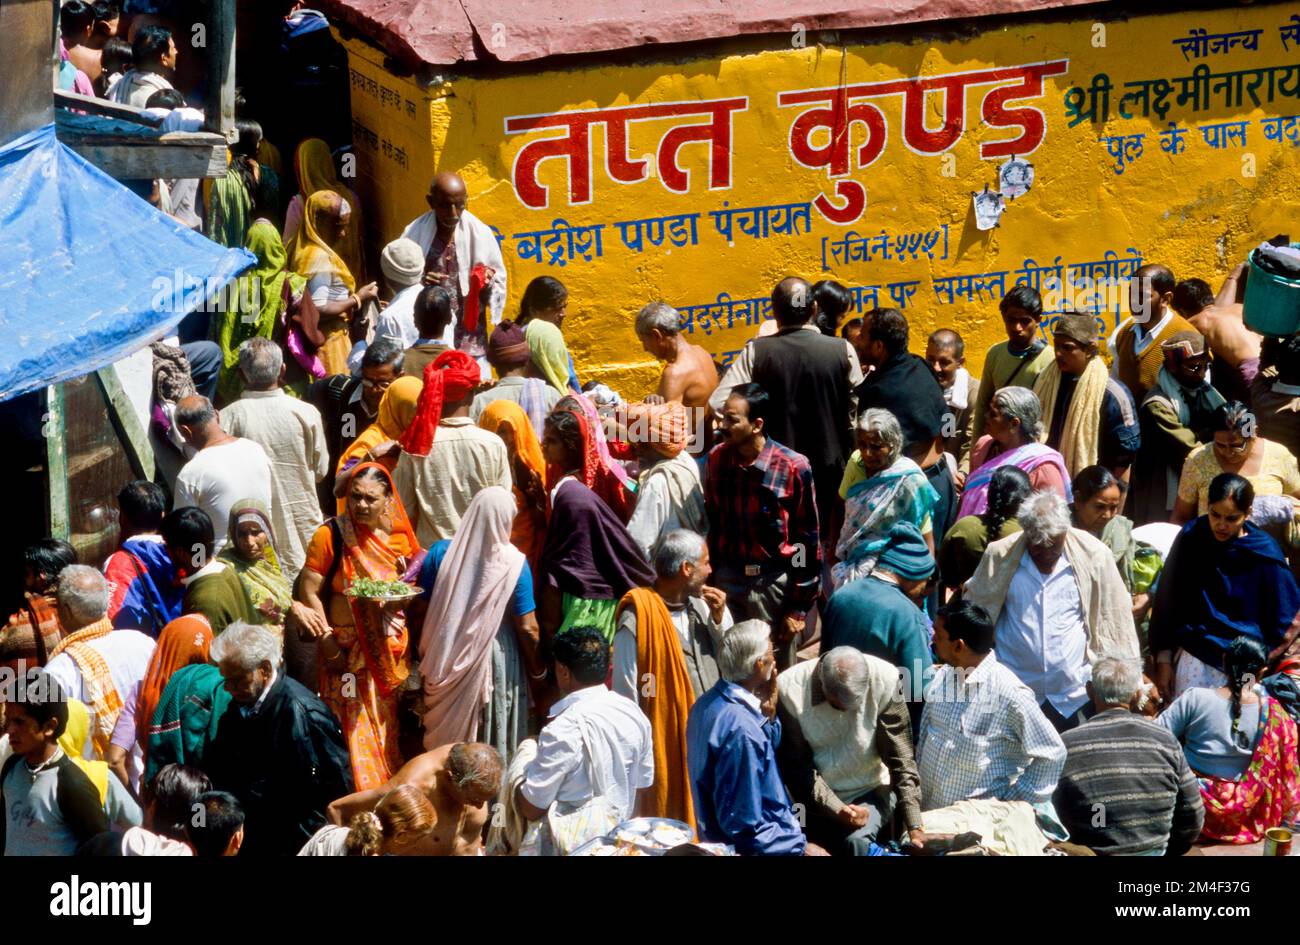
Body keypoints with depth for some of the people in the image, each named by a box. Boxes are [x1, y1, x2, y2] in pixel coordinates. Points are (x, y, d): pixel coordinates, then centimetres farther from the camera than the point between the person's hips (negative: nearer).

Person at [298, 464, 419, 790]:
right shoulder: (330, 535, -10)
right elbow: (309, 593, -11)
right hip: (347, 650, -4)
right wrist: (329, 645, -16)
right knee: (354, 733, -3)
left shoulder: (400, 537, 2)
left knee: (389, 731, 12)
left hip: (390, 650, 4)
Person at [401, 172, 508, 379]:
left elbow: (499, 282, 8)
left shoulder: (480, 233, -1)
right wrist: (419, 283, -14)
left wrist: (488, 282, -15)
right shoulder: (415, 234, -2)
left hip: (469, 337, 0)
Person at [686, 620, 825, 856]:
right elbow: (745, 829, -25)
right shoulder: (740, 729, -26)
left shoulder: (710, 703, 2)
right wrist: (801, 847, -16)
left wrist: (768, 713, 0)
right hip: (752, 848, -10)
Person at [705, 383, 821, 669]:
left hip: (774, 582, -3)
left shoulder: (792, 468, -14)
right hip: (727, 579, 3)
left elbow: (807, 541, -8)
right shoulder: (718, 458, -1)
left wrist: (799, 608, -7)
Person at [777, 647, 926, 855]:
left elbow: (901, 760, -15)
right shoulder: (790, 689, -20)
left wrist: (914, 826, -20)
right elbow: (797, 767, -15)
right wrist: (836, 809, -25)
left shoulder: (884, 680, -20)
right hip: (819, 798, 1)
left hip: (871, 790, -1)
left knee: (857, 841, -26)